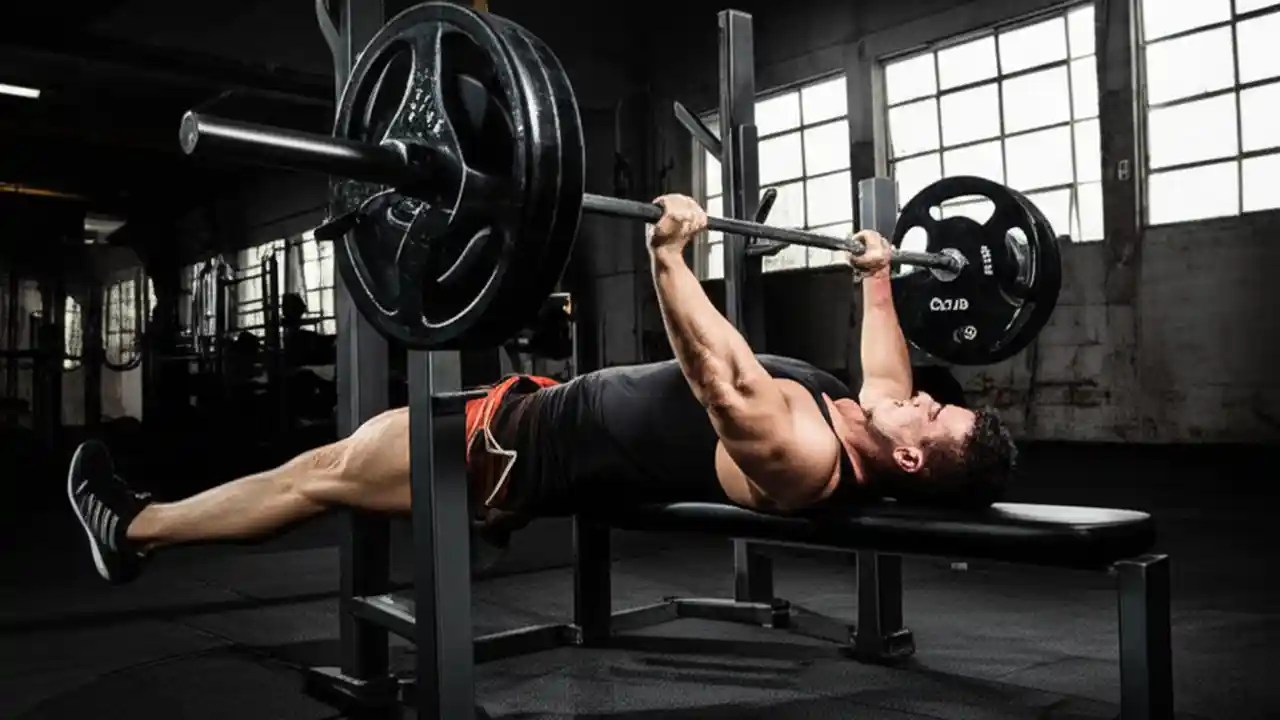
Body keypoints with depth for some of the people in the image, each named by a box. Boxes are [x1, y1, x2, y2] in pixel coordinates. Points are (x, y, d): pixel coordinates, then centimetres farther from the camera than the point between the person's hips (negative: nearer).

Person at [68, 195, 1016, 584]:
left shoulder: (802, 459, -30)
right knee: (349, 452, 21)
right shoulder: (865, 427, -3)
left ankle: (137, 529, 27)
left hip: (531, 450, -9)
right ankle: (150, 522, 42)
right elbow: (886, 369, 19)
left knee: (331, 473, 4)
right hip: (557, 410, 9)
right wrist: (878, 280, 24)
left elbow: (723, 381, -40)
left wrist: (669, 256, -38)